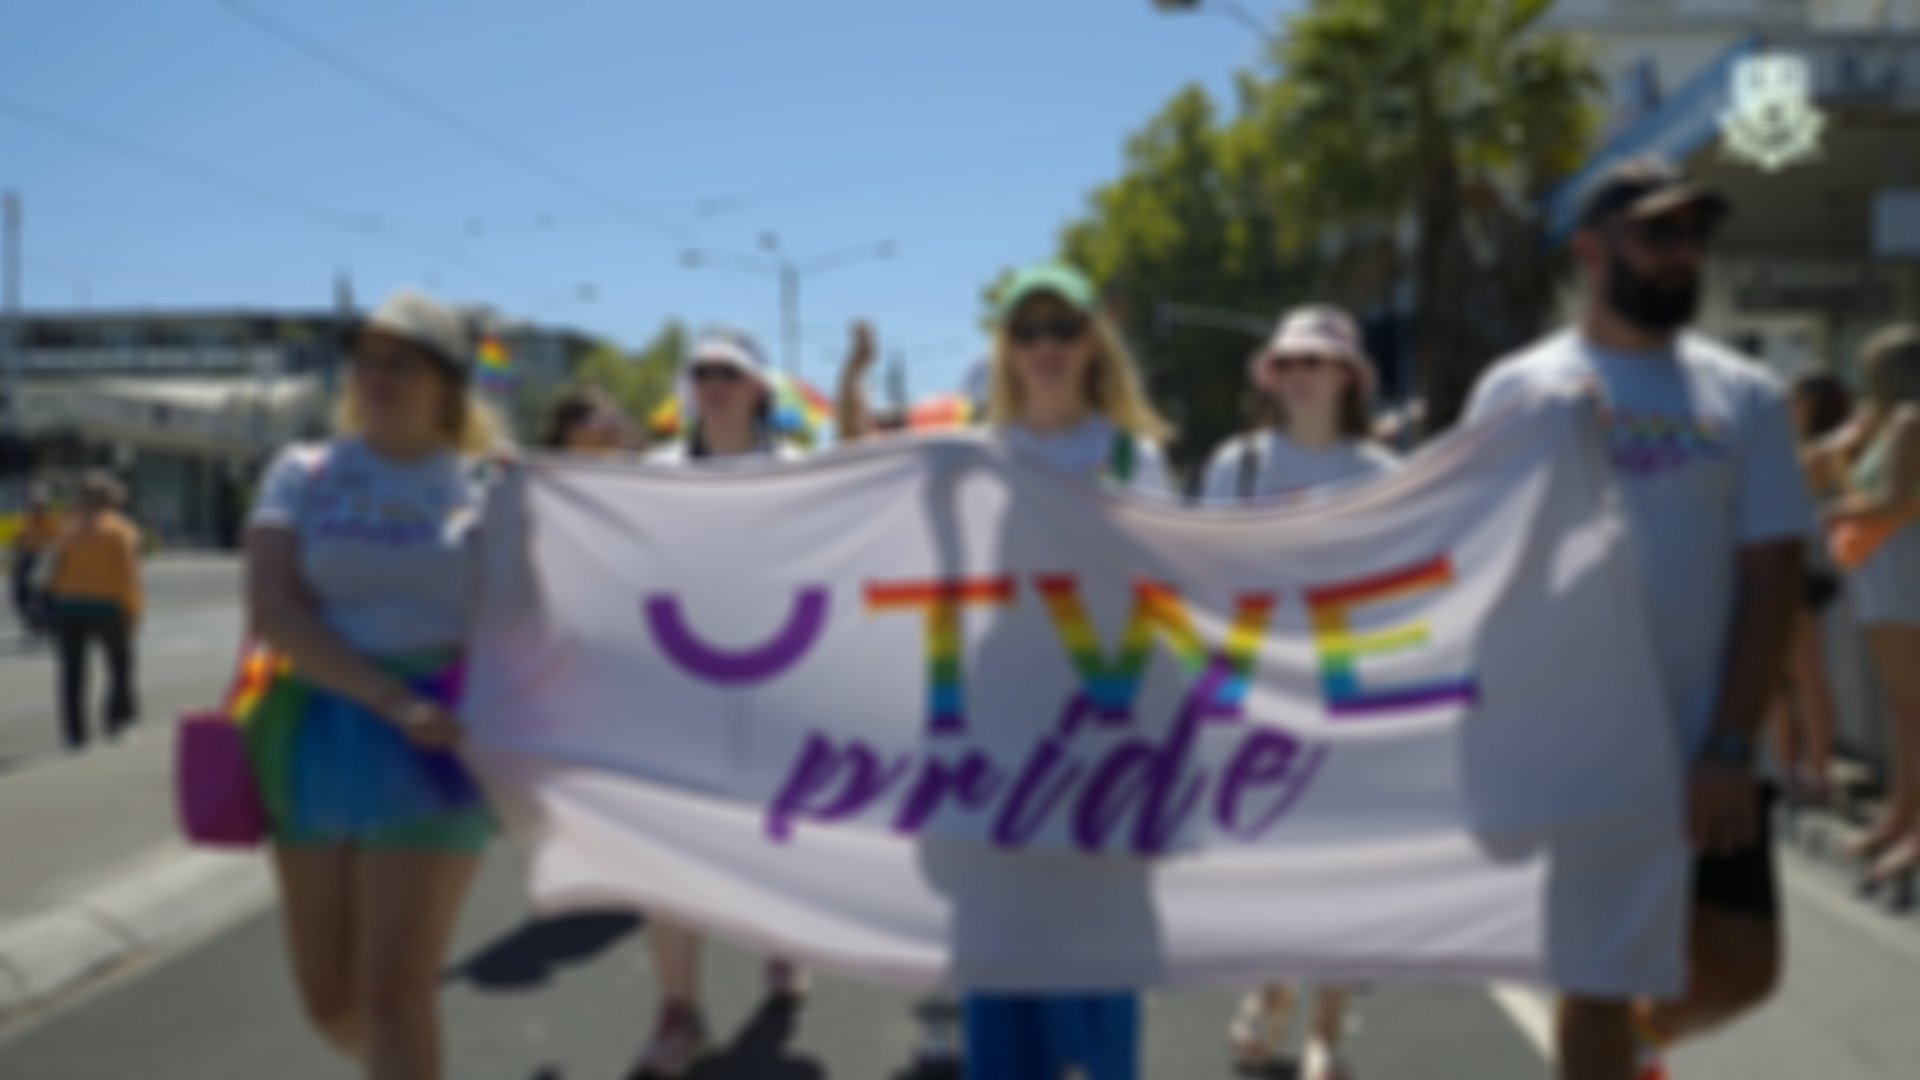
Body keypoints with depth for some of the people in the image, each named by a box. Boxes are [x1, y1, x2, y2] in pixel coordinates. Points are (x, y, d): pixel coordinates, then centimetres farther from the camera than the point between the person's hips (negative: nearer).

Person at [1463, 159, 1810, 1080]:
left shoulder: (1744, 396, 4)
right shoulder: (1517, 393, -1)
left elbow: (1773, 576, 0)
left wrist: (1731, 748, -9)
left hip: (1705, 749, 3)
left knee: (1741, 969, 6)